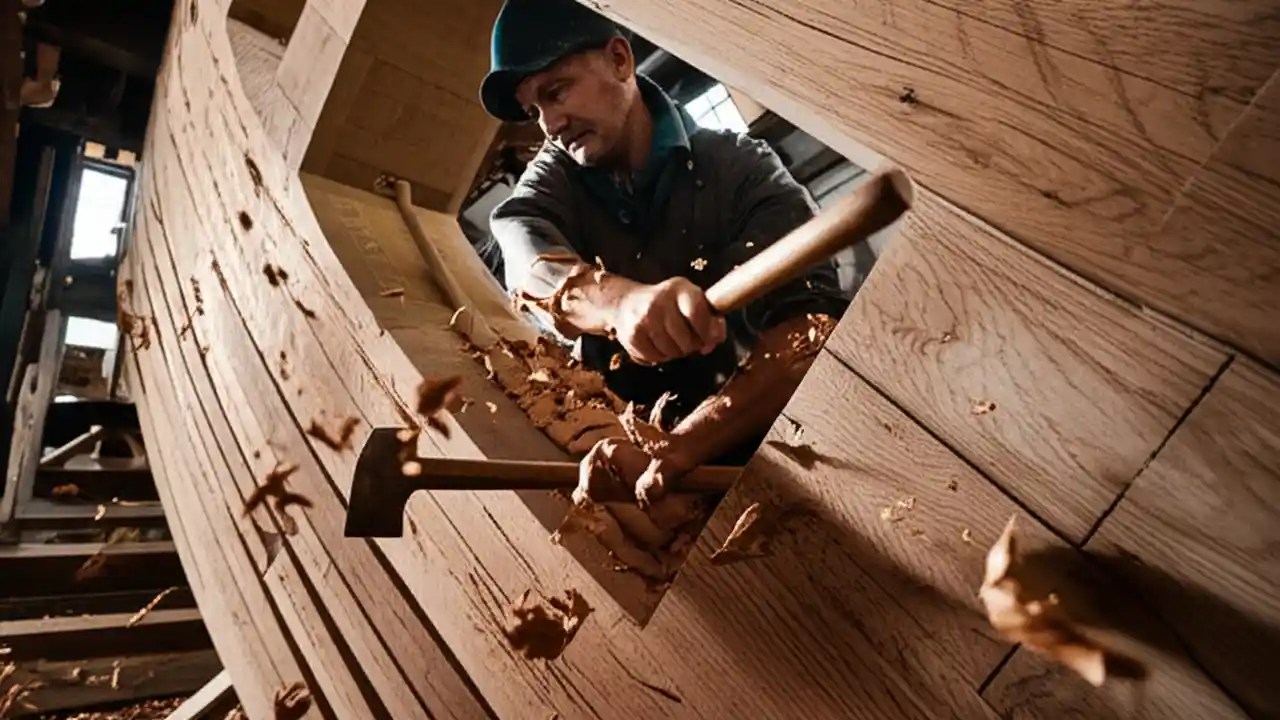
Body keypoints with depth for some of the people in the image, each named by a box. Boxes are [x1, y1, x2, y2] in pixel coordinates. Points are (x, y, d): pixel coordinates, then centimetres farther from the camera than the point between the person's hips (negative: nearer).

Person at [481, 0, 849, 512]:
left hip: (742, 448, -2)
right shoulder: (557, 173, 4)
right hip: (613, 441, 2)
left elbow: (811, 324, -21)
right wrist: (620, 299, -39)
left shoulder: (741, 167, -6)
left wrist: (669, 452, -34)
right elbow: (525, 254, -18)